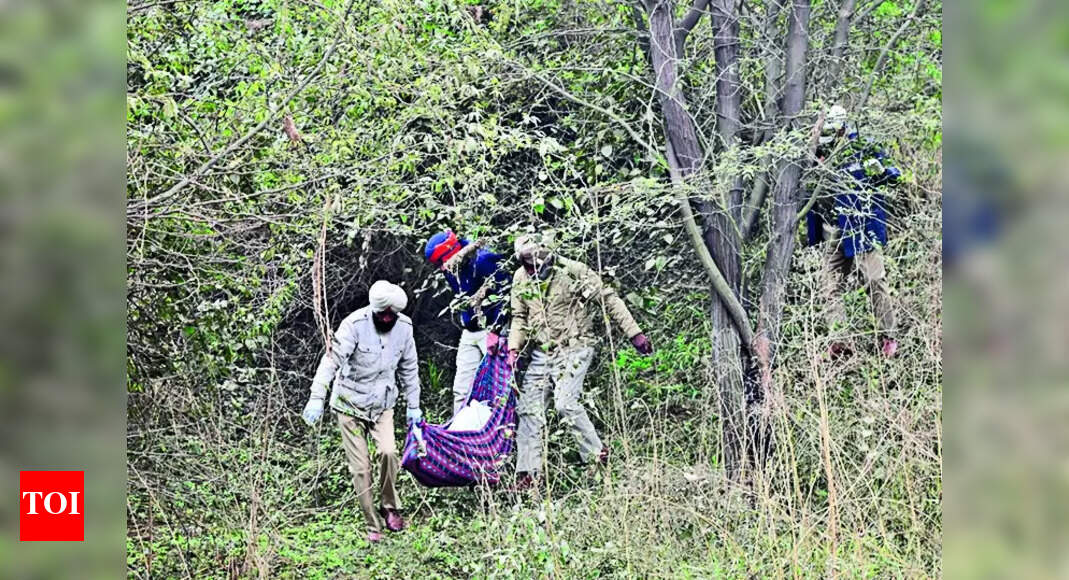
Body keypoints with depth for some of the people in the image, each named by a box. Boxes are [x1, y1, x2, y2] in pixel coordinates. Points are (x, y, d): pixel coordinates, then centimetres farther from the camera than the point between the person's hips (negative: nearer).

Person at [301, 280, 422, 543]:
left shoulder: (404, 327, -4)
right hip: (351, 404, -2)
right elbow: (332, 360, -25)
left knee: (388, 452, -22)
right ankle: (373, 525, 10)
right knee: (360, 467, -3)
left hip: (383, 405, 2)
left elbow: (409, 369, 10)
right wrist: (317, 397, -35)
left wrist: (413, 406, 14)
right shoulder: (355, 324, -18)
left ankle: (391, 507, 0)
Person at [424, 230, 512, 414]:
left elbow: (506, 295, -20)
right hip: (470, 332, 8)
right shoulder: (452, 268, 7)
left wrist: (495, 330, -20)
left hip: (494, 330, -8)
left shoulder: (484, 260, -19)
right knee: (461, 388, 7)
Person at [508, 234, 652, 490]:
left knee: (565, 402, -22)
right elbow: (519, 318, 15)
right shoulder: (521, 279, 3)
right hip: (541, 353, 6)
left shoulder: (573, 272, -13)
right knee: (529, 408, 0)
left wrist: (635, 334, -10)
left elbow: (609, 300, -9)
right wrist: (513, 349, 0)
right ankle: (528, 473, 6)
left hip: (574, 348, -6)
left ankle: (597, 454, -7)